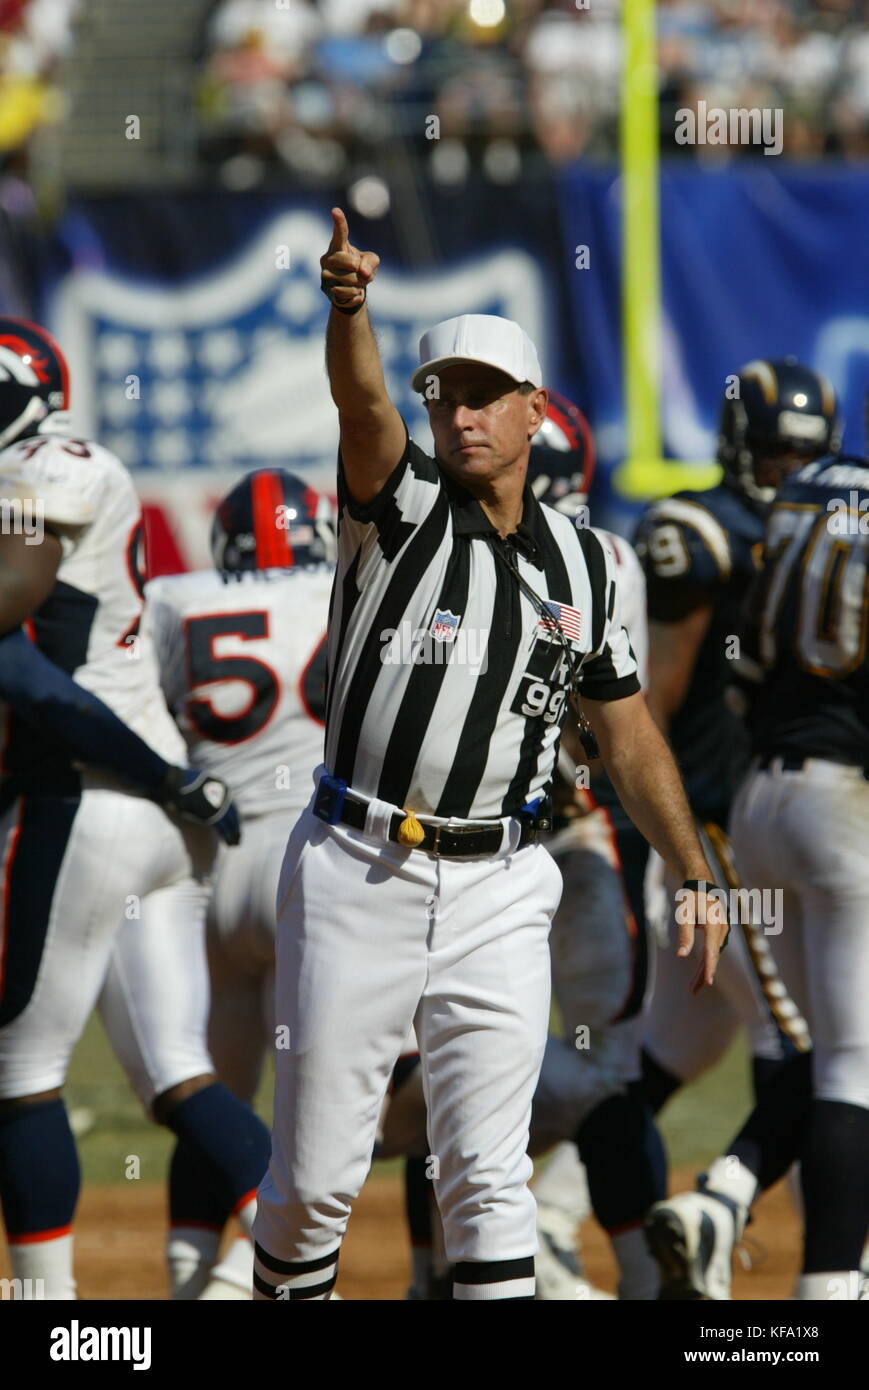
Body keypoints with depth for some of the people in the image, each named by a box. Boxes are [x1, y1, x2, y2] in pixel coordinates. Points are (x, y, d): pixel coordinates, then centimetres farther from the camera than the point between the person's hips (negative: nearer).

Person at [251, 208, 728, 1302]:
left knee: (487, 1174, -1)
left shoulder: (581, 565, 10)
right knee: (315, 1170, 2)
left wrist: (698, 881, 8)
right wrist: (349, 306, -44)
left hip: (499, 893, 2)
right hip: (358, 875, -2)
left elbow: (628, 736, 16)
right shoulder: (400, 506, 0)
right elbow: (360, 399, -22)